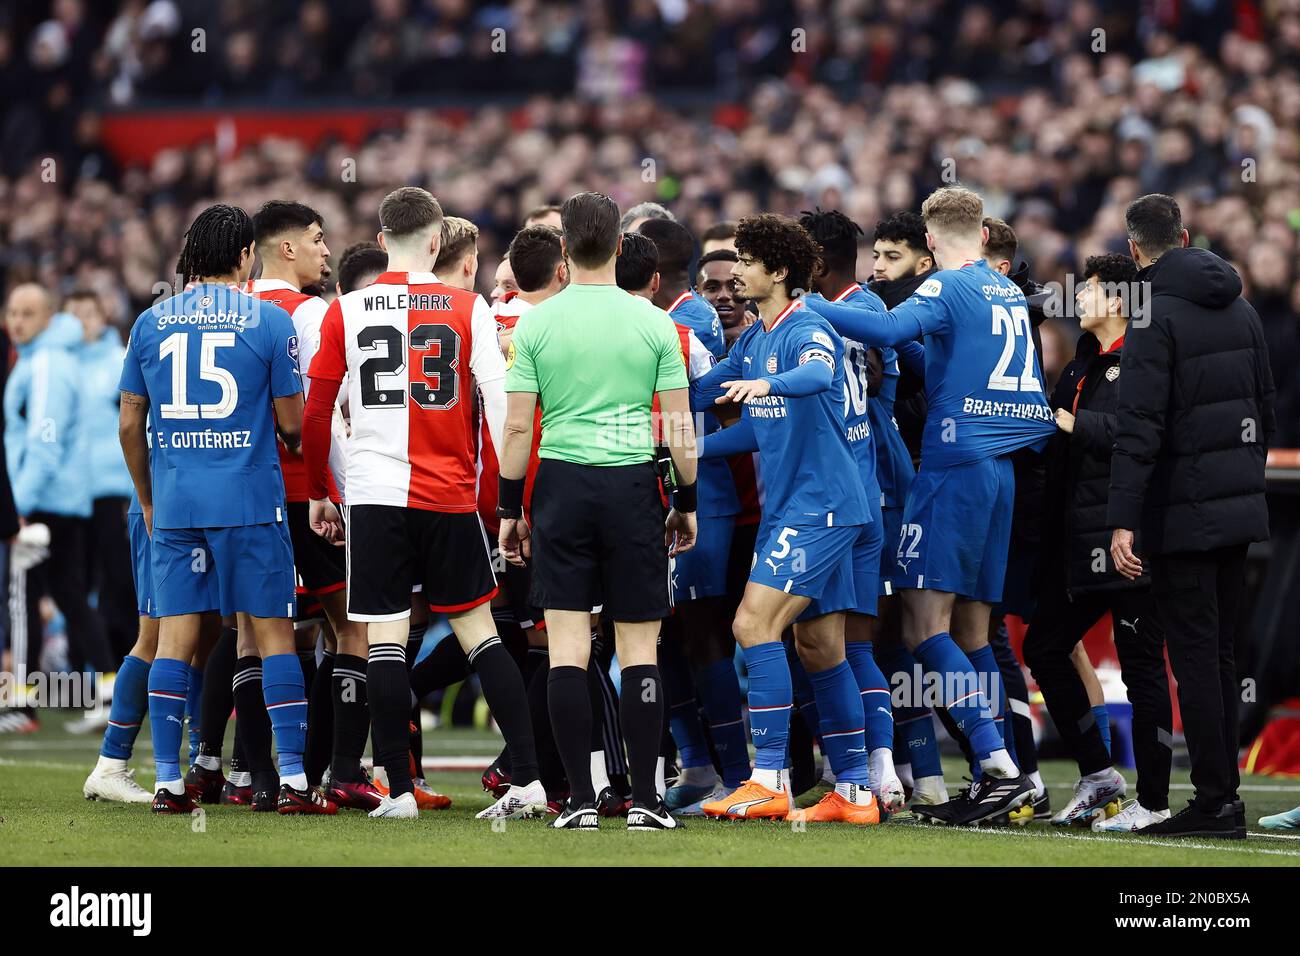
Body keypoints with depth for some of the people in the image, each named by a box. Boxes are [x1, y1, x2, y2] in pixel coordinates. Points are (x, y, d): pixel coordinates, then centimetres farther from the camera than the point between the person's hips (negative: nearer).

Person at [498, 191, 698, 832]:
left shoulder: (535, 324, -1)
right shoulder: (653, 322, 0)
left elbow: (517, 425, -1)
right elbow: (679, 426, 1)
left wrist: (509, 508, 8)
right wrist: (687, 502, 12)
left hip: (561, 486, 0)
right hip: (632, 487, 0)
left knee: (567, 645, 2)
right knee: (639, 646, 4)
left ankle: (580, 800, -1)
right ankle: (645, 799, 2)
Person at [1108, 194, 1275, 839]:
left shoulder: (1156, 318, -13)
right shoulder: (1240, 309, 11)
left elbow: (1139, 427, -19)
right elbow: (1265, 409, 17)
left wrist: (1123, 521, -21)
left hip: (1184, 513, -7)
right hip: (1241, 507, 7)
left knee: (1195, 657, -4)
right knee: (1219, 654, 13)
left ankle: (1213, 801, -5)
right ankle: (1225, 798, 14)